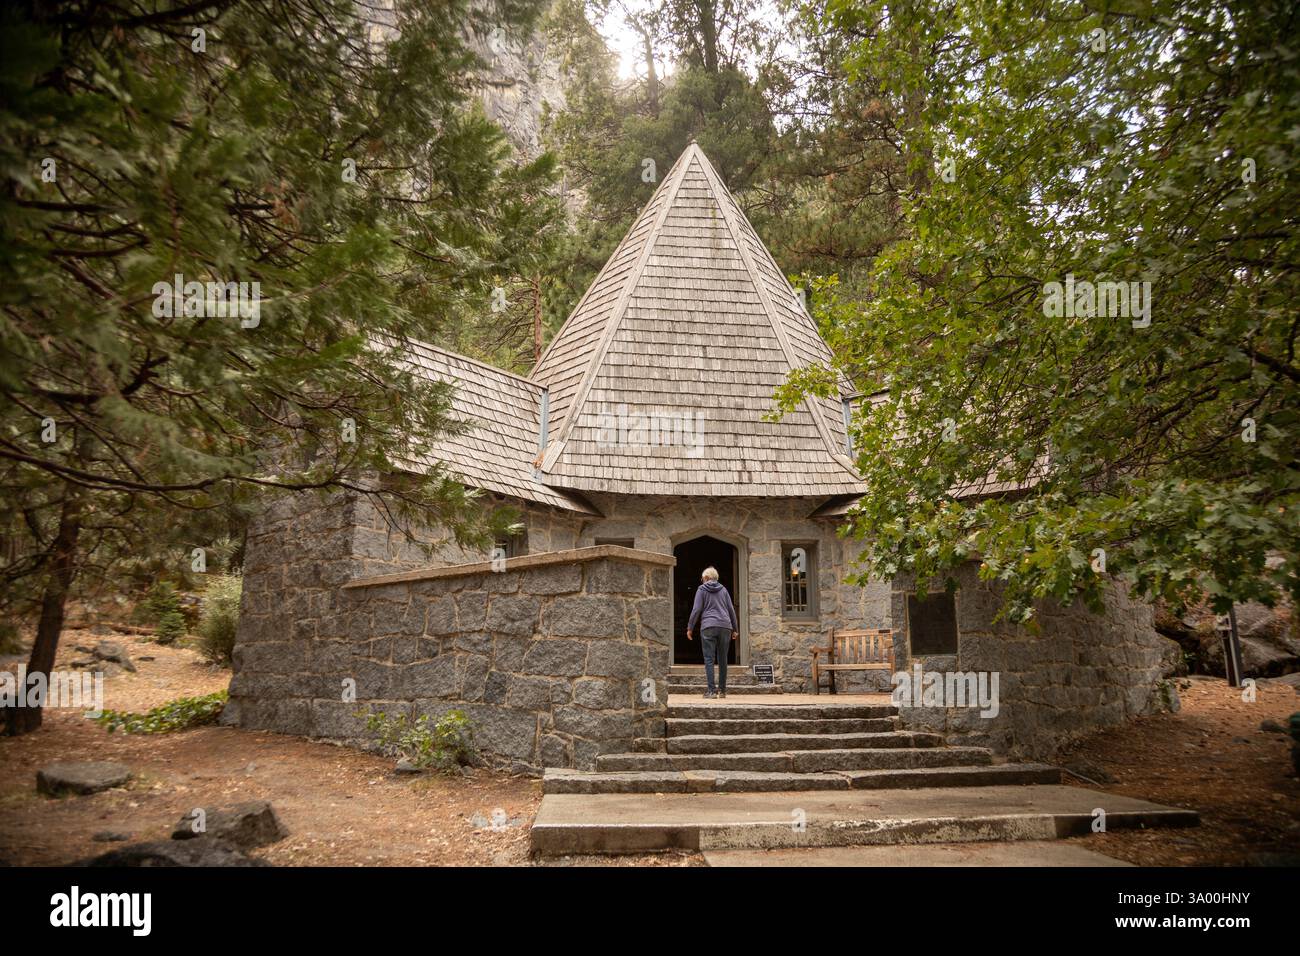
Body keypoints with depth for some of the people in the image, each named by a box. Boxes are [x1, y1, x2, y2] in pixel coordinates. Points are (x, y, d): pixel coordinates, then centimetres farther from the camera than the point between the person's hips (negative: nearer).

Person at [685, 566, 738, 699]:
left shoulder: (702, 589, 6)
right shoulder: (723, 589, 16)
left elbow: (696, 609, -1)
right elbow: (731, 610, 15)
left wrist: (690, 628, 4)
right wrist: (735, 629, 21)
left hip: (708, 627, -4)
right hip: (725, 627, 4)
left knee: (709, 659, -4)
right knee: (722, 659, 10)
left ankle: (711, 690, -11)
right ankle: (722, 690, 14)